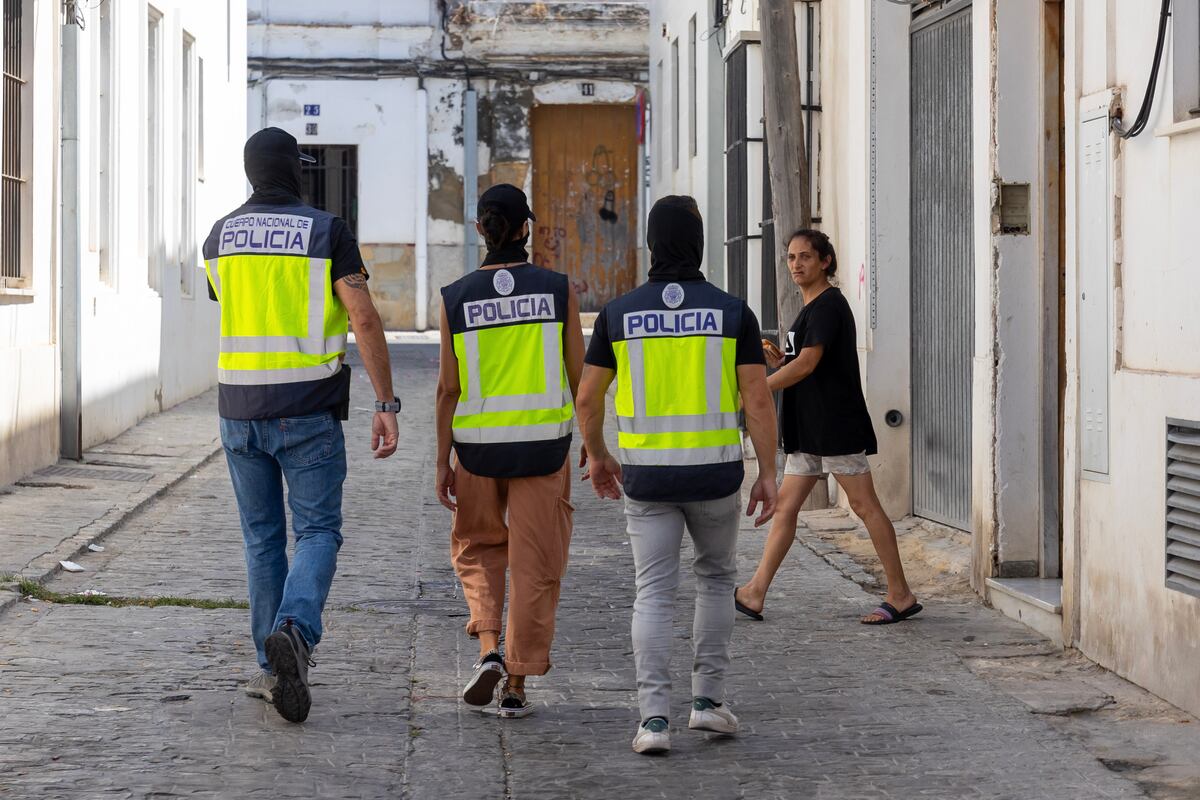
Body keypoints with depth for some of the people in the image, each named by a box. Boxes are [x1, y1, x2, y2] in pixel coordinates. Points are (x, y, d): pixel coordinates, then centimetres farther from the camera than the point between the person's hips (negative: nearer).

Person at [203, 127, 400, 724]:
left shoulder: (220, 237, 7)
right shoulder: (327, 231, -6)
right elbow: (364, 320, -13)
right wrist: (386, 405, -11)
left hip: (240, 408, 3)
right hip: (309, 412, -3)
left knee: (263, 539, 13)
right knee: (317, 532, 2)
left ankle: (275, 669, 13)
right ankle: (295, 631, -25)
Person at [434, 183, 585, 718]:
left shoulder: (456, 298, -5)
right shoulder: (557, 291, -5)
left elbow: (448, 389, -3)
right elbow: (579, 376, -1)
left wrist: (442, 463, 4)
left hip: (478, 445, 1)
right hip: (543, 443, 0)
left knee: (477, 547, 21)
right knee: (534, 564, 8)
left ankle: (489, 649, 0)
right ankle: (516, 688, 8)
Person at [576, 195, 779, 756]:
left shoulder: (619, 314, -2)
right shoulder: (733, 312, -4)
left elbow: (587, 398, 3)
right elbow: (758, 399, -7)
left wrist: (597, 456, 19)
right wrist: (768, 474, -1)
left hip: (646, 475, 0)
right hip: (714, 473, 0)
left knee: (654, 595, 4)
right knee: (716, 578, 22)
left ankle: (654, 718, -9)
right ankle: (708, 699, 17)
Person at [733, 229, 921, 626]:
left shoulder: (829, 305, -12)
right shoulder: (810, 309, 19)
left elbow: (807, 364, -20)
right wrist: (779, 360, 5)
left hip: (838, 426, -10)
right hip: (810, 430, 10)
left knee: (864, 505, -5)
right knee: (785, 506, 7)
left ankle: (900, 595, 0)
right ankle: (755, 593, 8)